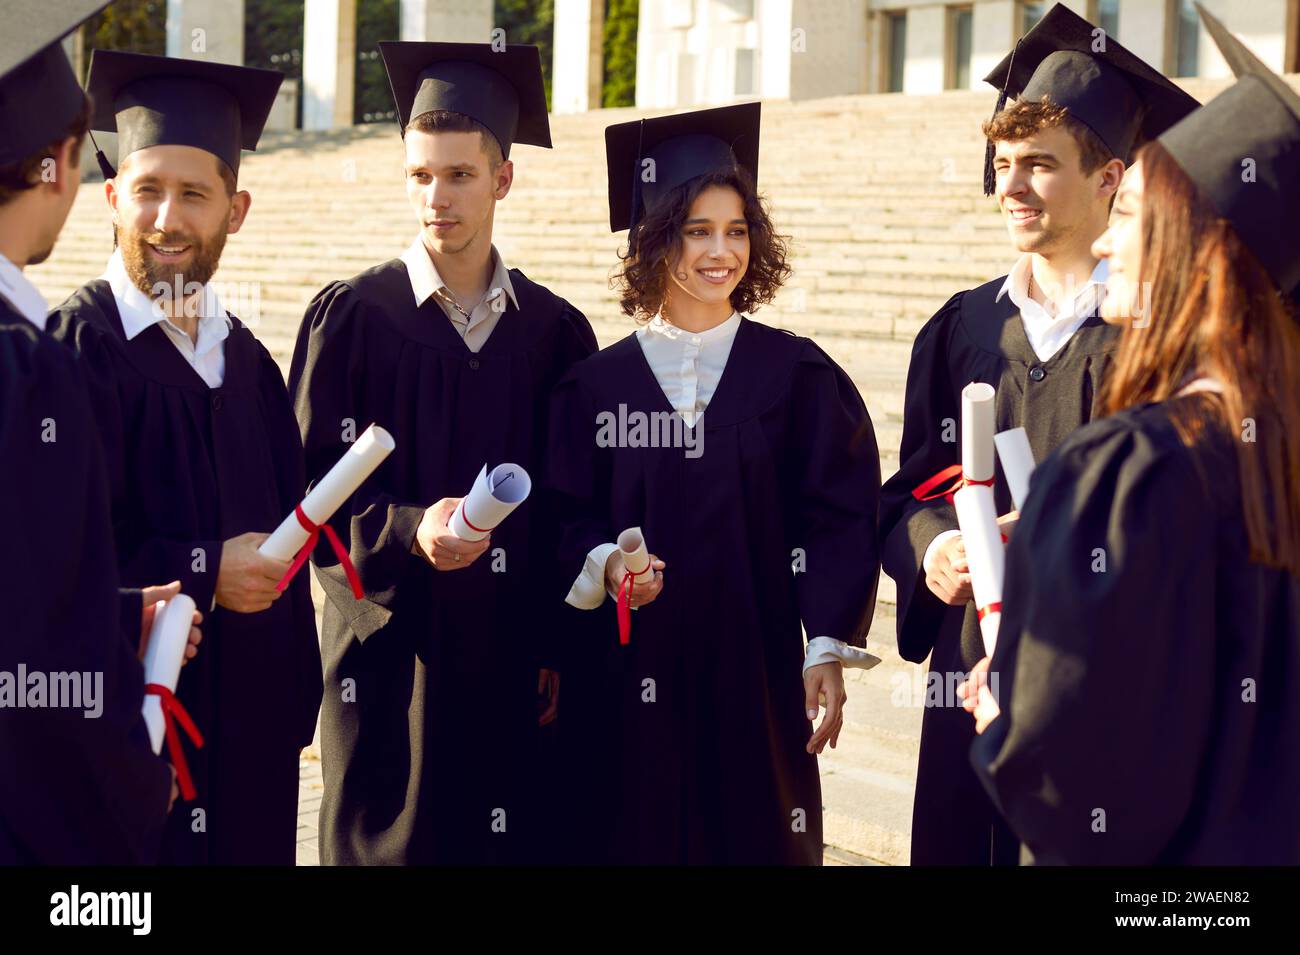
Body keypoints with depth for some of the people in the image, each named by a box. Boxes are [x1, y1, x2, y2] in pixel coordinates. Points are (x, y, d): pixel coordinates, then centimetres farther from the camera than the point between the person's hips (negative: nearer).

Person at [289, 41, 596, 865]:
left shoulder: (557, 331, 7)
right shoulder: (351, 316, -1)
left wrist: (565, 646, 1)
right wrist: (409, 533, -22)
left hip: (517, 667, 2)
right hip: (391, 663, -2)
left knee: (517, 841, 3)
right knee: (386, 845, 0)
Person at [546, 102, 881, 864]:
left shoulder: (797, 374, 2)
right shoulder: (599, 383, 4)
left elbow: (839, 517, -1)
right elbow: (566, 520, 4)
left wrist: (829, 649, -8)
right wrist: (603, 564, -17)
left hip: (754, 672, 0)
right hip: (630, 678, 1)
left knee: (752, 836, 4)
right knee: (634, 837, 4)